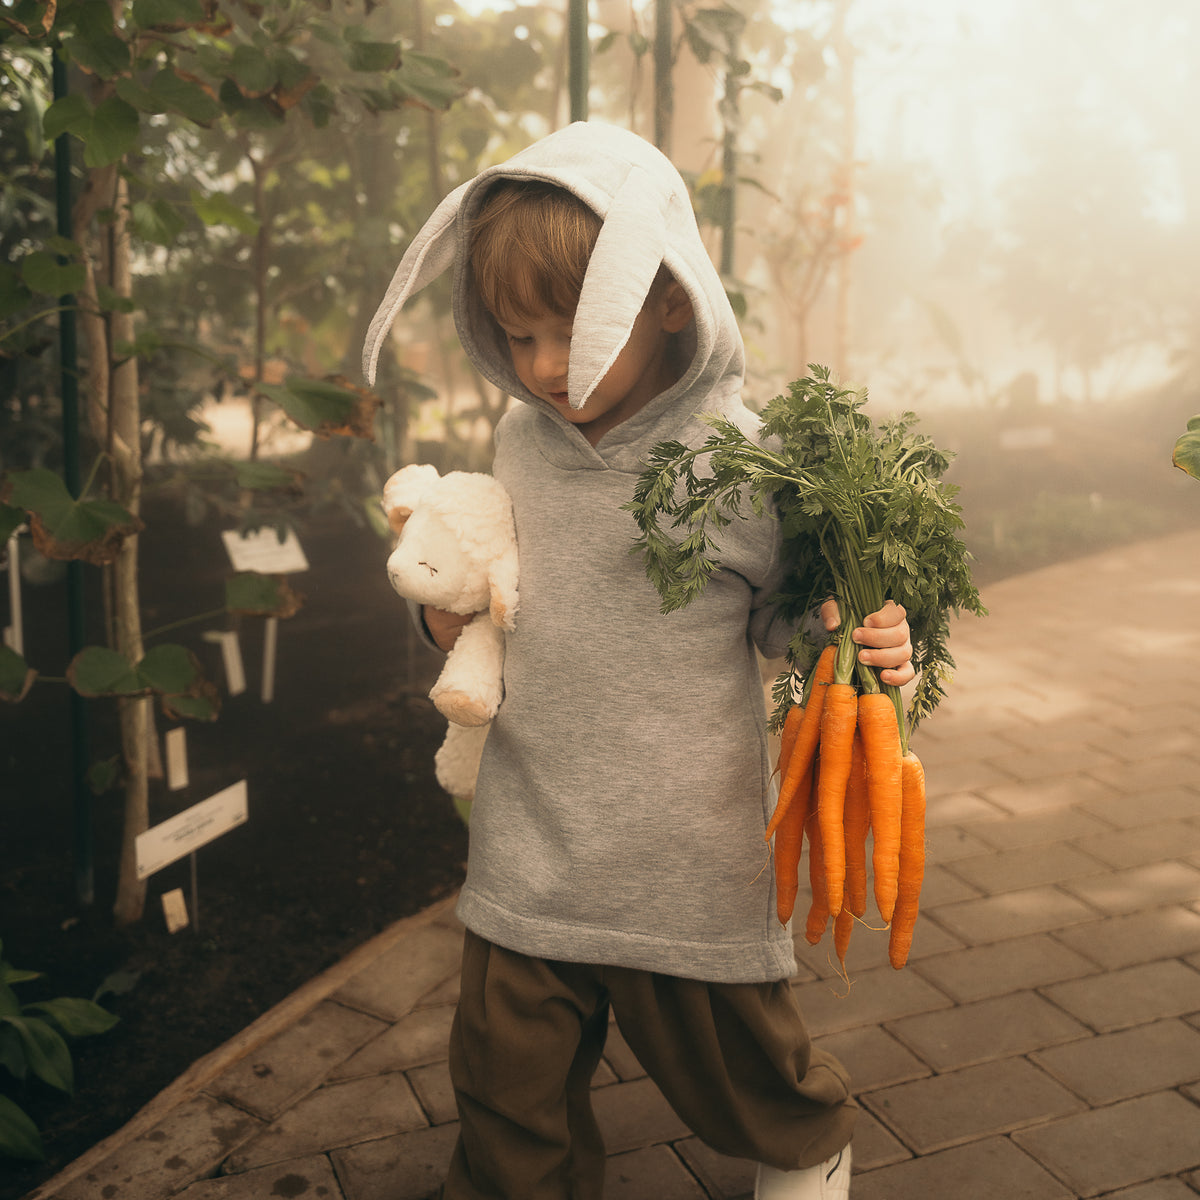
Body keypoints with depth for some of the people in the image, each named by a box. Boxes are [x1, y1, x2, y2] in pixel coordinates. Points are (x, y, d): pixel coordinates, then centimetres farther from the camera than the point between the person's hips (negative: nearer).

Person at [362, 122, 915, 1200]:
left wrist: (862, 638, -21)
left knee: (750, 1075, 19)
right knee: (509, 1093, 13)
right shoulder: (521, 442, 0)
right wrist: (449, 616, -4)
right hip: (527, 857, 3)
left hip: (691, 864, -3)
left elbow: (779, 620, -2)